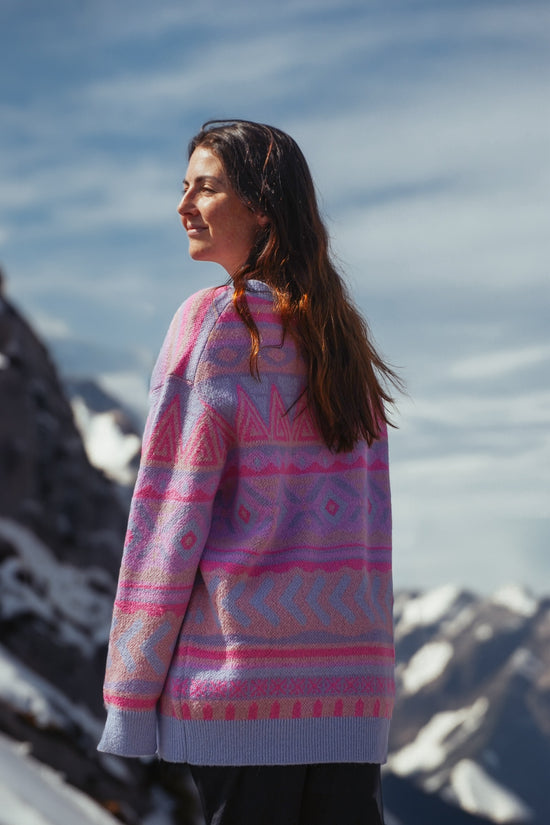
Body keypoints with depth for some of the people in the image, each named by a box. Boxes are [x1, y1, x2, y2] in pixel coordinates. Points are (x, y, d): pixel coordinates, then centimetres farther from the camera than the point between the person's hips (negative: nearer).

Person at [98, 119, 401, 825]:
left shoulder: (214, 320, -4)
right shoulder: (344, 336, 15)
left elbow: (171, 509, -8)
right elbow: (368, 521, 15)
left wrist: (129, 692, -5)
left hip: (244, 662, -6)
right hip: (354, 673, 6)